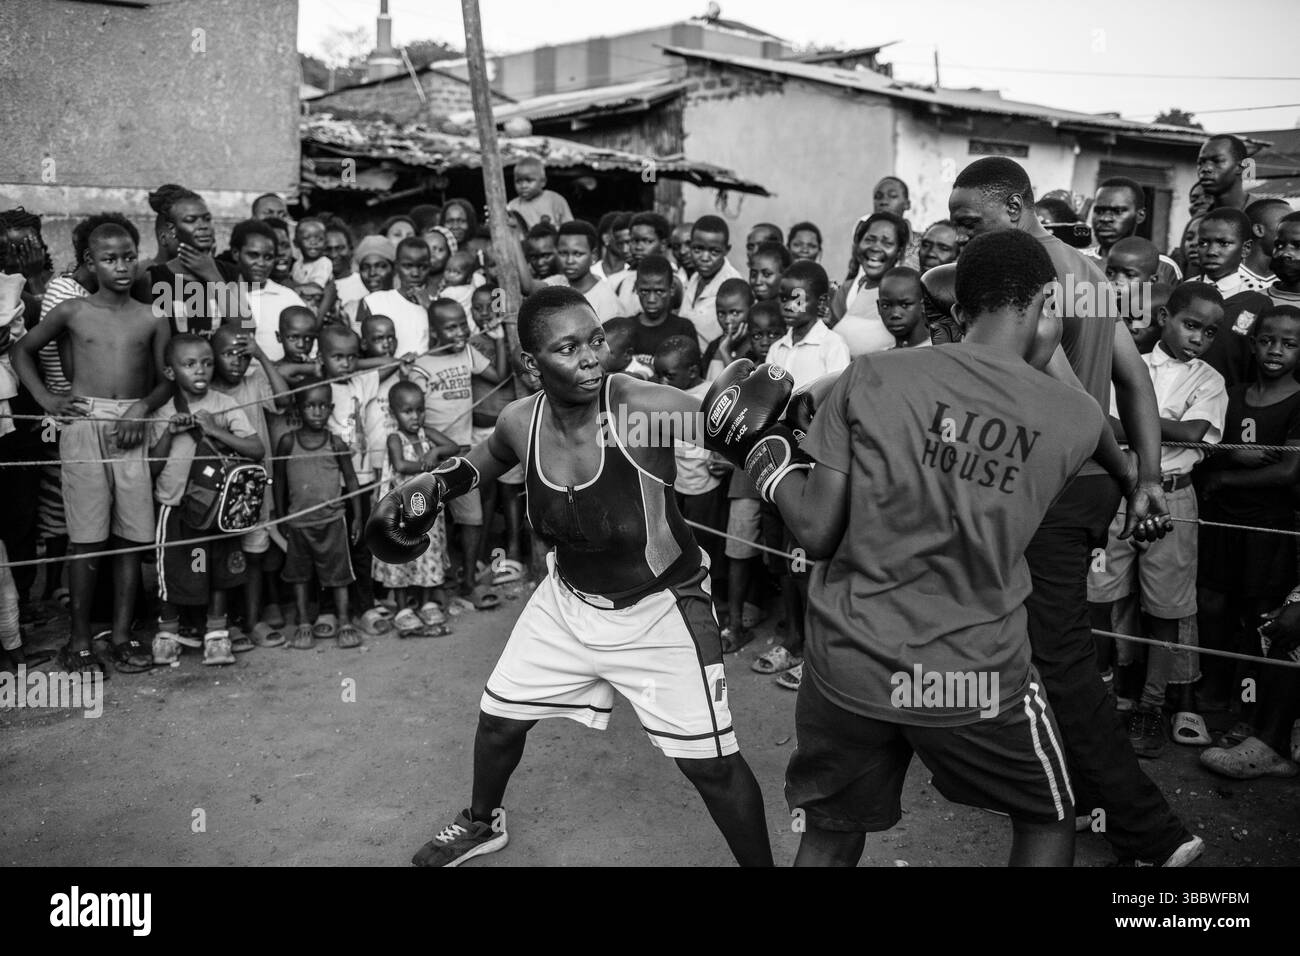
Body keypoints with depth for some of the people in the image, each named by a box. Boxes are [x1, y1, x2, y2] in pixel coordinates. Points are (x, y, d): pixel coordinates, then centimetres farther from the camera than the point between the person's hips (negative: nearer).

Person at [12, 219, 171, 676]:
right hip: (84, 425, -1)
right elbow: (21, 350, 15)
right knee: (86, 535, 0)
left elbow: (166, 380, 8)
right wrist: (45, 398, 3)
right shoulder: (72, 312, 5)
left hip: (131, 428, 1)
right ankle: (80, 638, 9)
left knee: (131, 533, 1)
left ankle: (123, 633, 11)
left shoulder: (152, 319, 7)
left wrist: (144, 407, -10)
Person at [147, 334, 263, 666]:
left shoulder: (225, 405, -4)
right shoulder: (163, 412, -1)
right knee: (172, 572, 5)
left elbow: (257, 450, -12)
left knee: (220, 571, 5)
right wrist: (169, 433, -14)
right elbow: (152, 468, -2)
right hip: (175, 505, 0)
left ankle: (216, 633, 19)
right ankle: (167, 632, 25)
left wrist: (216, 430, -19)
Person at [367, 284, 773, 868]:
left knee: (711, 765, -4)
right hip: (567, 601, 5)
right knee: (498, 718, 18)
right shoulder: (520, 423, -11)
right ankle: (482, 823, 50)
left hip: (659, 611, -5)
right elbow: (492, 456, 13)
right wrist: (431, 487, 4)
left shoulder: (647, 409, -28)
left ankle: (761, 862, 25)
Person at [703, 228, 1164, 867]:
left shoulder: (870, 377, -9)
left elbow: (815, 534, -6)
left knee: (829, 842, 24)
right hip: (980, 681, -1)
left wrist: (764, 453, 5)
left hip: (849, 664, 1)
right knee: (1049, 821, 29)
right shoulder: (1077, 418, -6)